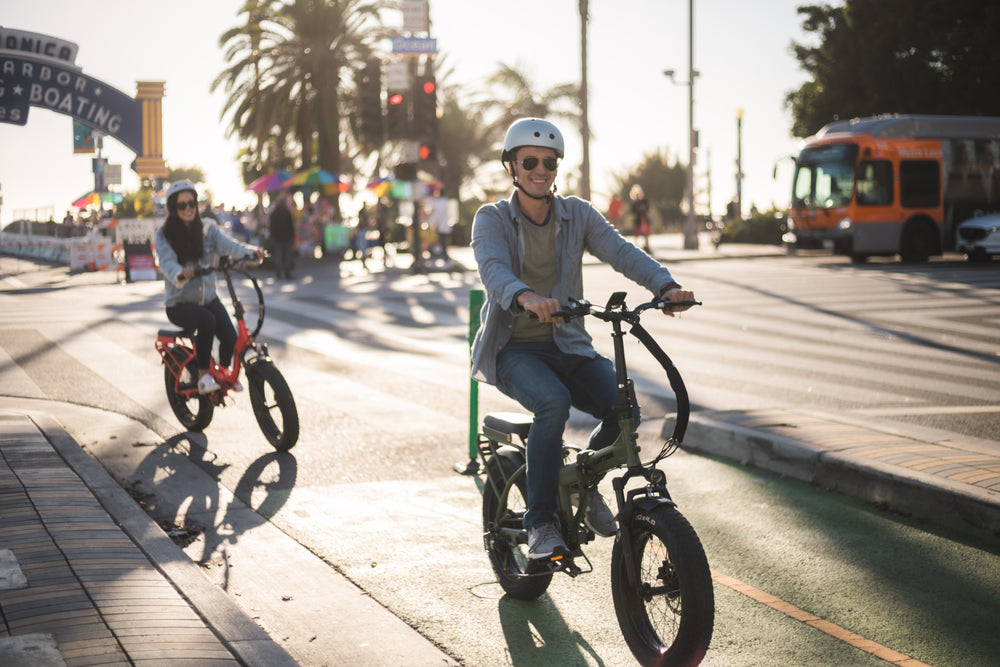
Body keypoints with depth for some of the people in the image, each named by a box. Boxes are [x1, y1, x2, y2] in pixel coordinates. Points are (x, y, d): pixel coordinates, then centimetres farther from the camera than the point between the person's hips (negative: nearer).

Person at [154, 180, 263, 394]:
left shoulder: (208, 228, 2)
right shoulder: (164, 234, -6)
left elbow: (228, 245, -14)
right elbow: (167, 262, -22)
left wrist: (251, 251, -36)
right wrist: (180, 275, -46)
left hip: (208, 298, 4)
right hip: (179, 304, -4)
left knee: (230, 336, -16)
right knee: (206, 321, -34)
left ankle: (224, 371, 19)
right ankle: (203, 376, -21)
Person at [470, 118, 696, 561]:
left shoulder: (578, 215, 6)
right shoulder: (492, 220, -3)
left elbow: (621, 252, -10)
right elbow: (493, 268, -24)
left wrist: (665, 285, -30)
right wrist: (526, 297, -48)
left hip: (566, 345, 3)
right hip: (512, 348, -3)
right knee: (553, 402, -34)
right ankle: (540, 521, -20)